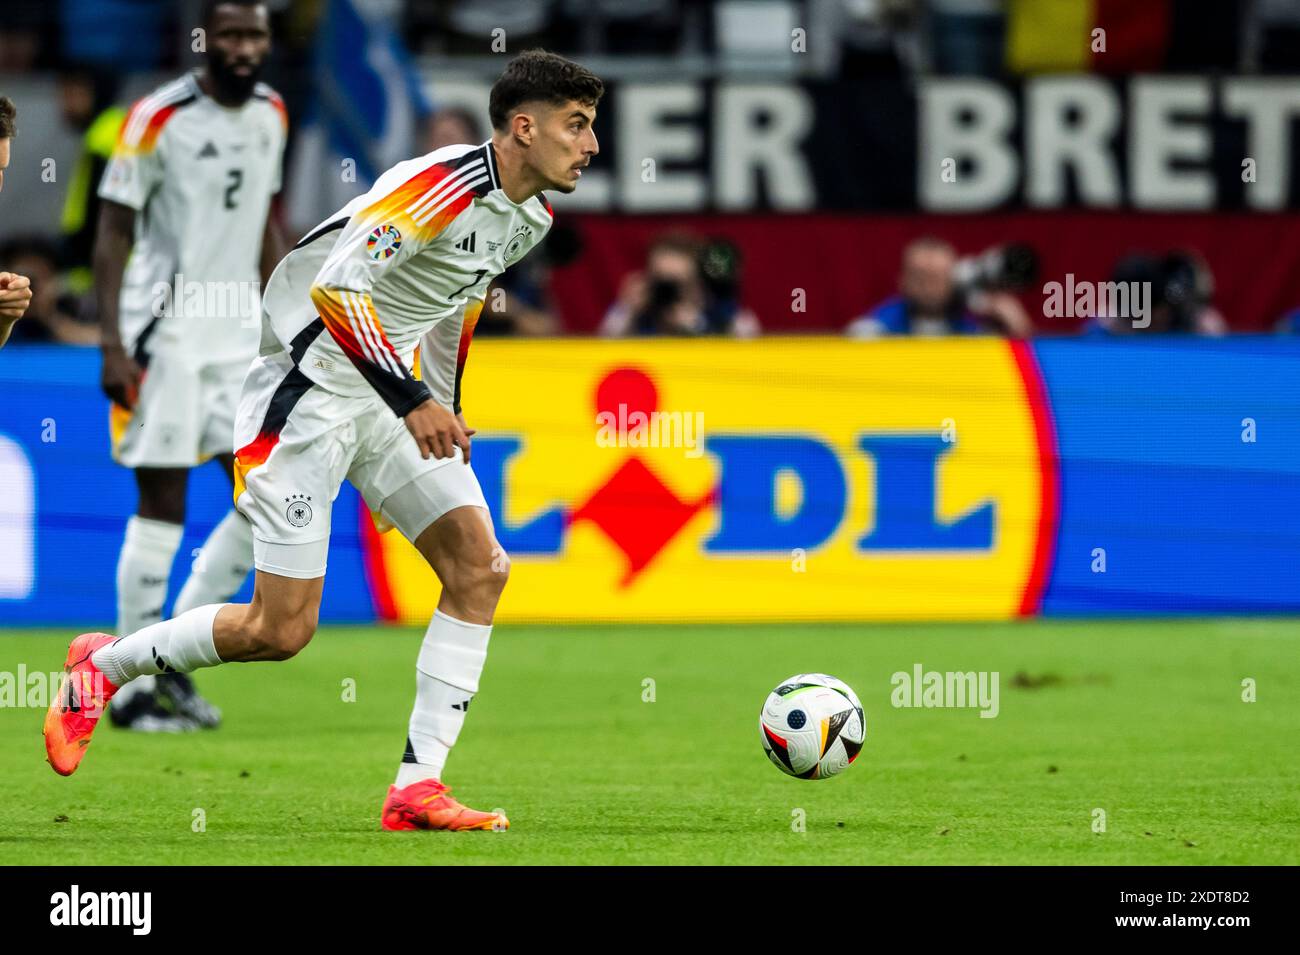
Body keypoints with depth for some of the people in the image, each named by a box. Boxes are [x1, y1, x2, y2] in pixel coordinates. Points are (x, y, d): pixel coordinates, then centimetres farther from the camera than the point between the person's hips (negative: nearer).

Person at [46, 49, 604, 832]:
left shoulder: (530, 217, 6)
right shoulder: (442, 187, -23)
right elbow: (337, 288, -30)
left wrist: (446, 410, 25)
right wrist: (413, 400, -32)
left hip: (391, 399, 9)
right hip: (309, 392, -9)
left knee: (481, 567, -7)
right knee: (282, 630, -8)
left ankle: (417, 788, -6)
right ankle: (104, 665, 17)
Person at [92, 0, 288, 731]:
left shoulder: (271, 115, 9)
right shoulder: (160, 118, -11)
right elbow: (113, 233, -9)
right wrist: (113, 347, -15)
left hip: (240, 336, 7)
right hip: (166, 334, -6)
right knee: (162, 506, -5)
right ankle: (136, 687, 3)